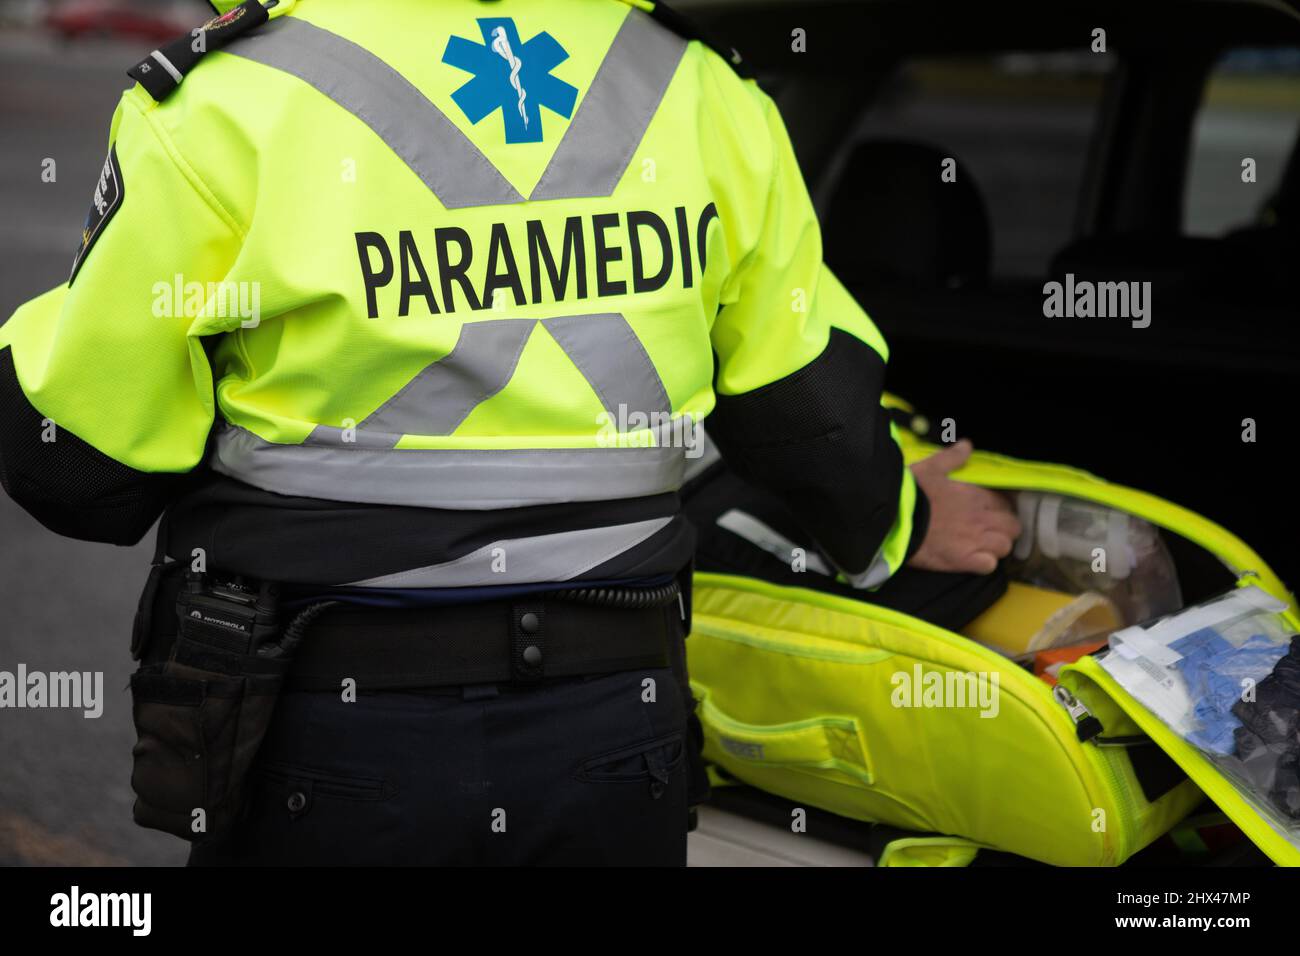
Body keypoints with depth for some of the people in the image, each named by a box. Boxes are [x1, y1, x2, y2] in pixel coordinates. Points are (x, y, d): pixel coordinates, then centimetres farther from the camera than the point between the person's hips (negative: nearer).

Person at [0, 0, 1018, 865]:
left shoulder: (227, 99, -11)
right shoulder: (700, 90, 2)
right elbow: (803, 398, 10)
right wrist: (896, 516, 31)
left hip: (328, 744, -3)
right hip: (614, 731, 4)